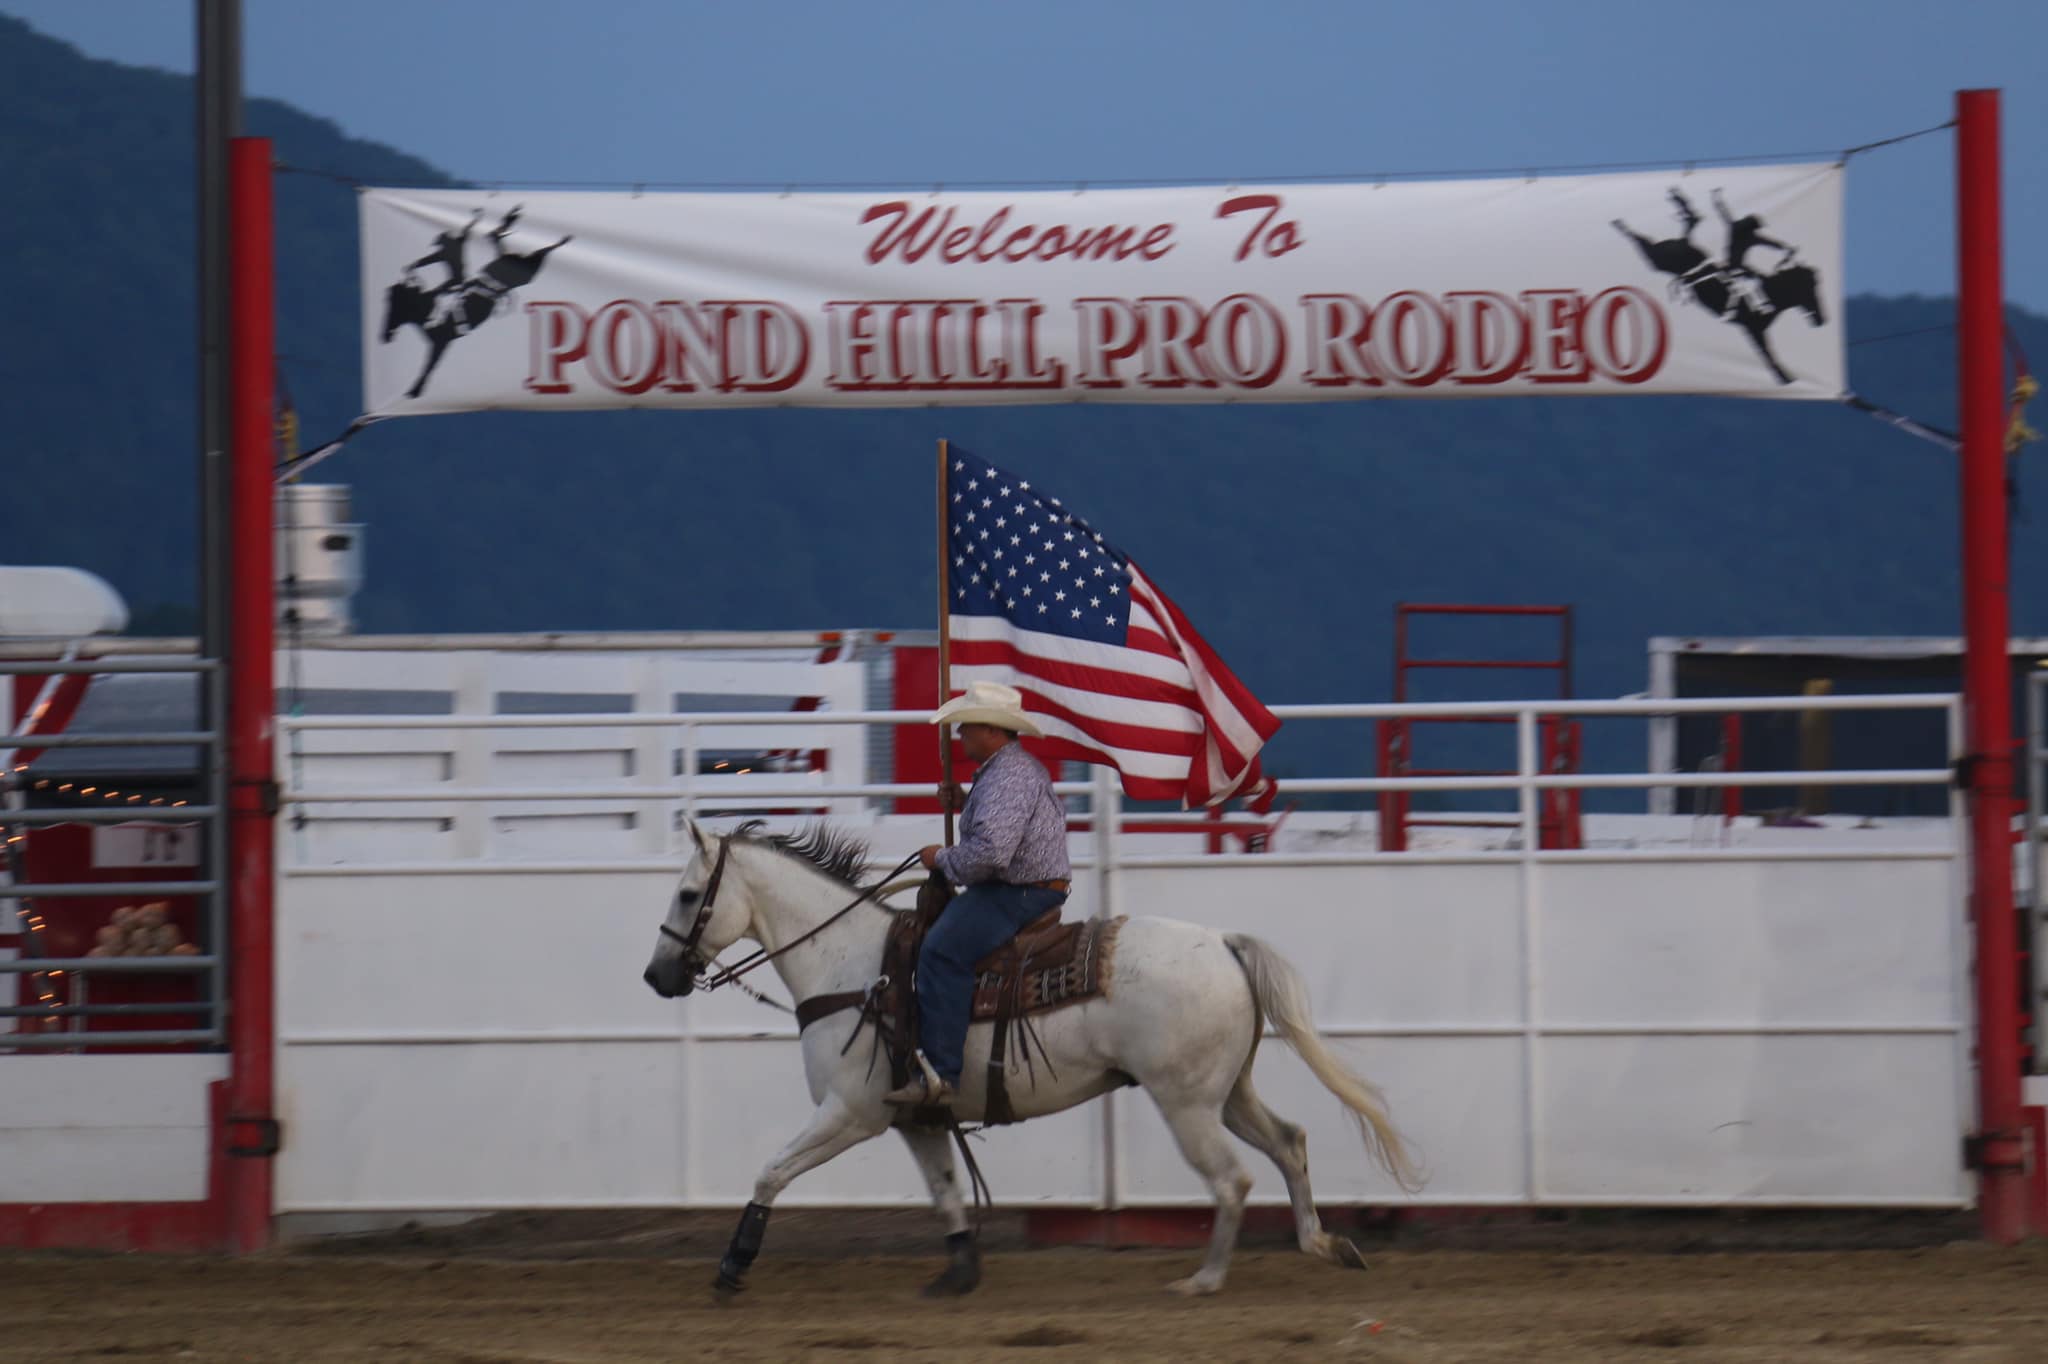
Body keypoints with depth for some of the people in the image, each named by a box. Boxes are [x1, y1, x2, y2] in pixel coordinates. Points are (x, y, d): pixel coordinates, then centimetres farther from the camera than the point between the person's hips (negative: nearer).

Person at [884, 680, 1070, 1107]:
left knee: (942, 951, -27)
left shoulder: (1008, 777, -17)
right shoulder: (1018, 767, 20)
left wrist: (944, 860, -13)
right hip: (1028, 891, 12)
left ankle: (940, 1074, -35)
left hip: (1016, 896, -12)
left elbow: (990, 850, -29)